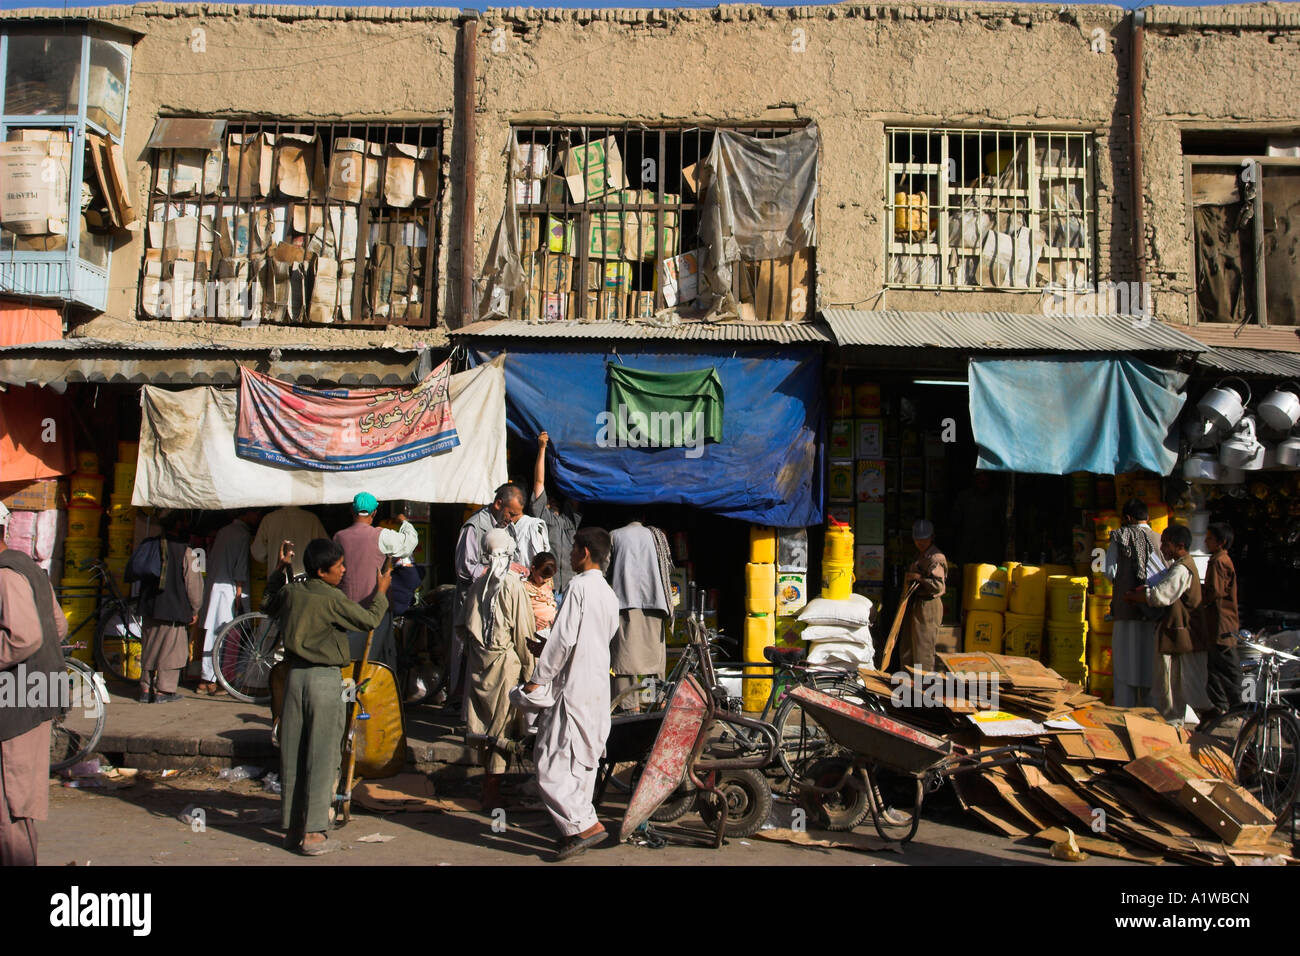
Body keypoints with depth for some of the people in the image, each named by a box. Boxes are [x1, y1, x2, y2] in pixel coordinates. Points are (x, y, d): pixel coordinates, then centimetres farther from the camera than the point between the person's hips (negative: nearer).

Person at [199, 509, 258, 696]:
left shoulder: (222, 532, 15)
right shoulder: (243, 534, -10)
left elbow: (210, 560, 19)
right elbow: (240, 567, -14)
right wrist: (239, 592, -13)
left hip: (213, 586, 8)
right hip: (228, 589, -8)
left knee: (211, 633, 10)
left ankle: (205, 680, 14)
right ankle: (211, 681, -3)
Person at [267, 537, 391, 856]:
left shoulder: (291, 592, 4)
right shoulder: (332, 599, -13)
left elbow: (270, 603, 27)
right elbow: (369, 620, -5)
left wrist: (281, 569, 30)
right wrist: (381, 591, 10)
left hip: (294, 675, 6)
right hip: (325, 678, -6)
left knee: (292, 755, 11)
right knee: (321, 757, 0)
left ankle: (292, 828, 19)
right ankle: (313, 834, 1)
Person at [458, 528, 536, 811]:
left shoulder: (477, 584, 3)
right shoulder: (513, 586, -12)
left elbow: (463, 626, 11)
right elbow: (523, 634, -11)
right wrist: (529, 670, -3)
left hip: (479, 665, 5)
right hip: (505, 663, -5)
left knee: (484, 723, 15)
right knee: (502, 727, 1)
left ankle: (488, 784, 28)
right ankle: (492, 791, 2)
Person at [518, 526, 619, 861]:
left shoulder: (580, 585, -12)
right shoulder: (609, 592, 14)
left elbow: (564, 638, -18)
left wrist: (538, 679, -11)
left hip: (574, 686, -9)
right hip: (599, 689, 9)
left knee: (552, 761, -6)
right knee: (582, 762, 13)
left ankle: (585, 824, -8)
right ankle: (578, 828, 17)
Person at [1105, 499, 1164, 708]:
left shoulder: (1120, 538, -1)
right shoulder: (1160, 540, 2)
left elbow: (1110, 572, -5)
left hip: (1126, 606, -1)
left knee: (1125, 661, 5)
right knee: (1151, 661, 9)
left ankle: (1125, 710, 6)